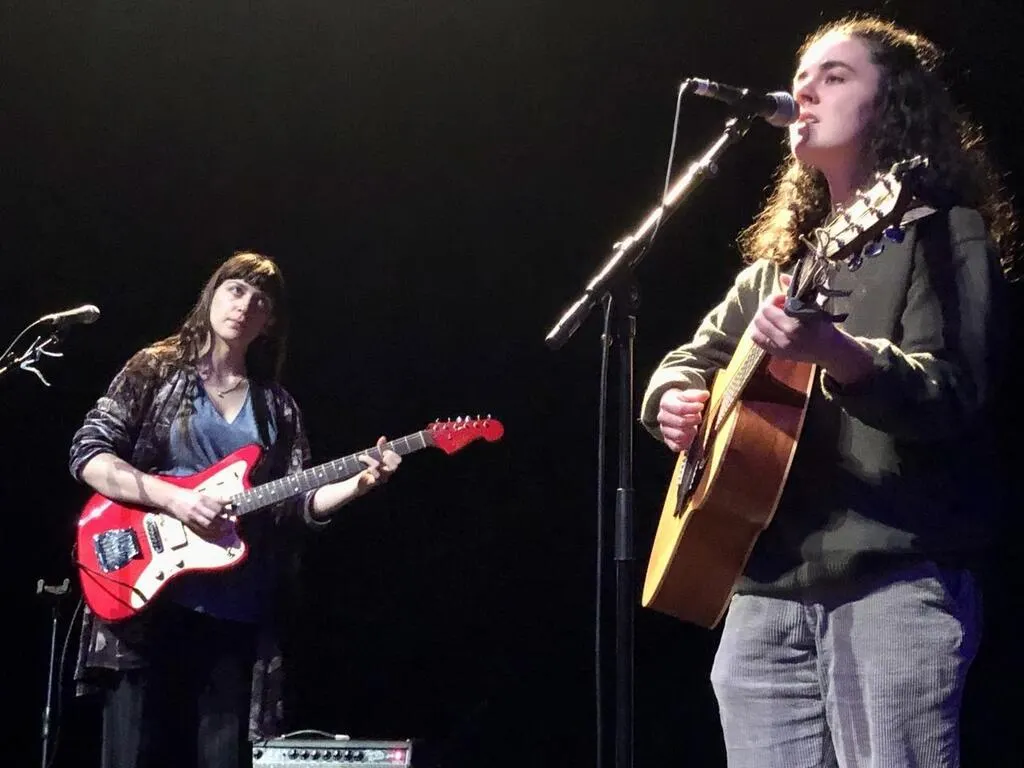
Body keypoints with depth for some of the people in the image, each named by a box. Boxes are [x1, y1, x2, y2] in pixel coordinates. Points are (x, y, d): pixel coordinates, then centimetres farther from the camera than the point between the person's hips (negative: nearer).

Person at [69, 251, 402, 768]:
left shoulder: (277, 407, 16)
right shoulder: (156, 369, 5)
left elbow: (295, 505, 10)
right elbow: (87, 454, -3)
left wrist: (359, 482, -8)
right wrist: (172, 499, -15)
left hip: (238, 614, 3)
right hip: (148, 598, -3)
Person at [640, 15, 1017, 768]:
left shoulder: (943, 234, 0)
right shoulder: (778, 262, 21)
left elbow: (954, 395, -13)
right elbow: (691, 360, 27)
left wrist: (836, 354, -31)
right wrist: (676, 399, 3)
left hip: (896, 582, -6)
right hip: (766, 590, 6)